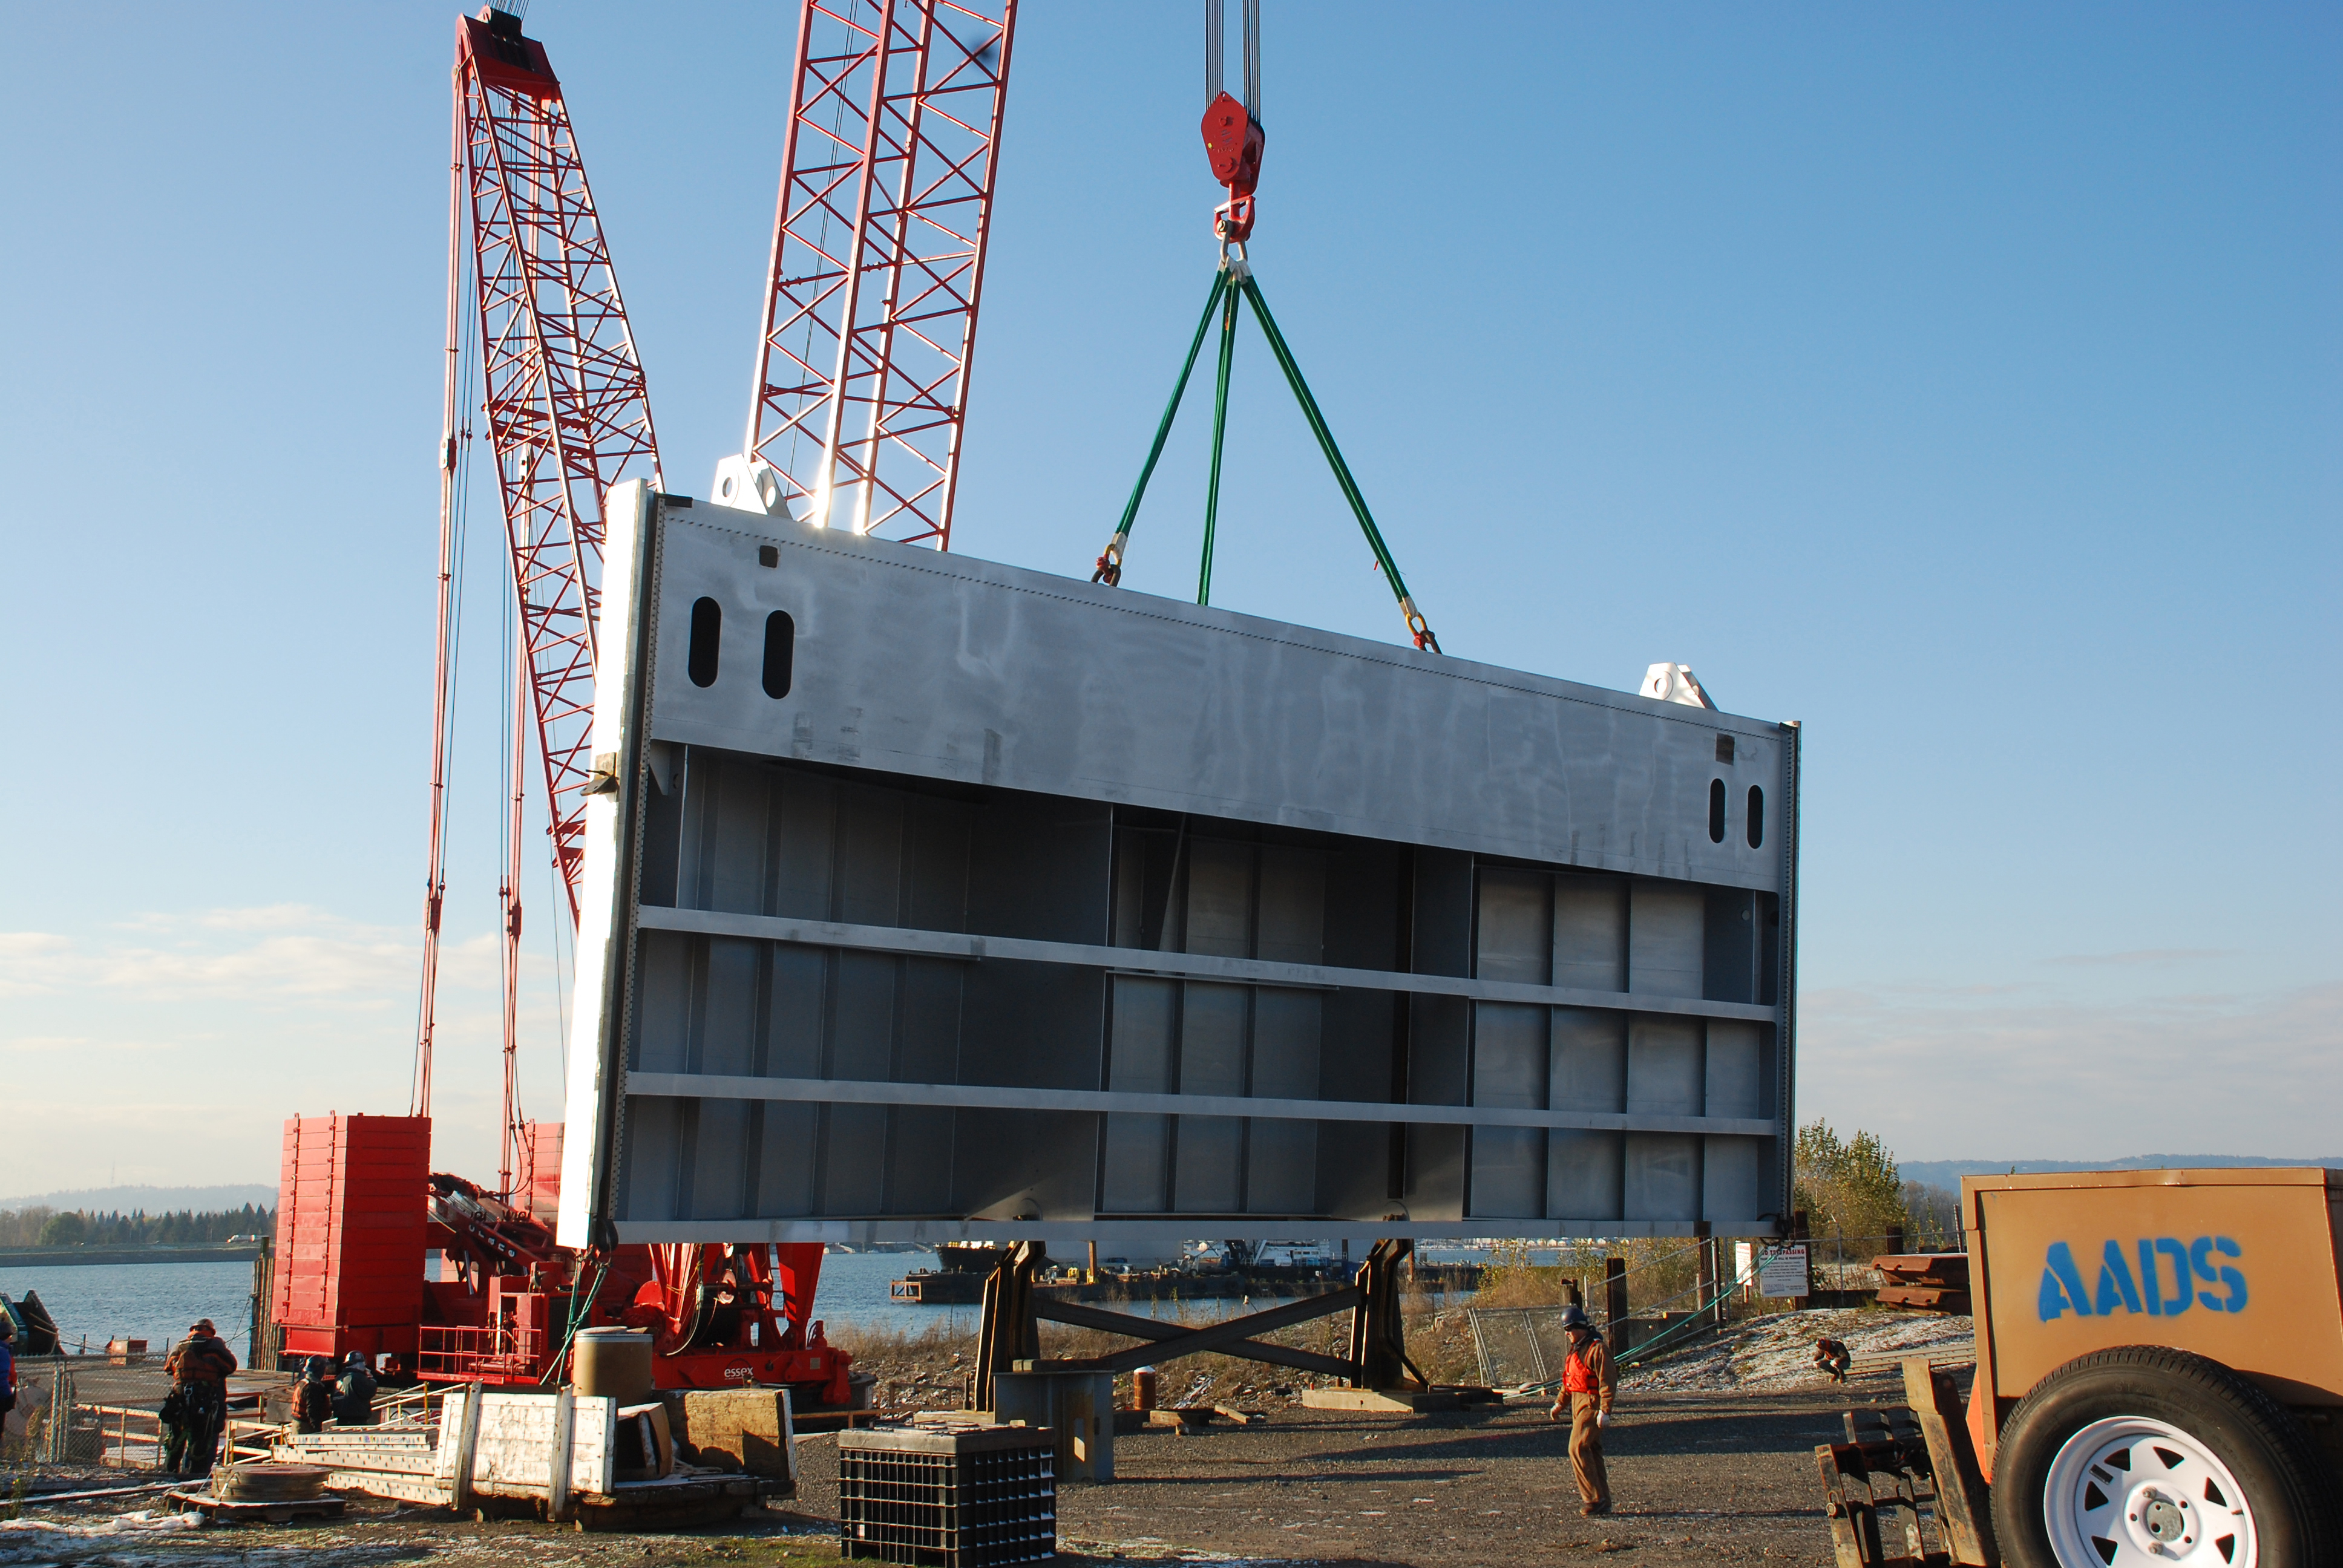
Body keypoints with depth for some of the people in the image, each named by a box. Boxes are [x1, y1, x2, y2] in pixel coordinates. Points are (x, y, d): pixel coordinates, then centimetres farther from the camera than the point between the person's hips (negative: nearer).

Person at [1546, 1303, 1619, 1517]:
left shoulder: (1597, 1349, -14)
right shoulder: (1576, 1349, 17)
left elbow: (1608, 1382, -18)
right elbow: (1569, 1380, 25)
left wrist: (1605, 1411, -23)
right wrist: (1559, 1404, 20)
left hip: (1591, 1405, -10)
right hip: (1578, 1405, 10)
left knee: (1578, 1448, -17)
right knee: (1591, 1451, 11)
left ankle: (1594, 1499, -15)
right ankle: (1603, 1502, 15)